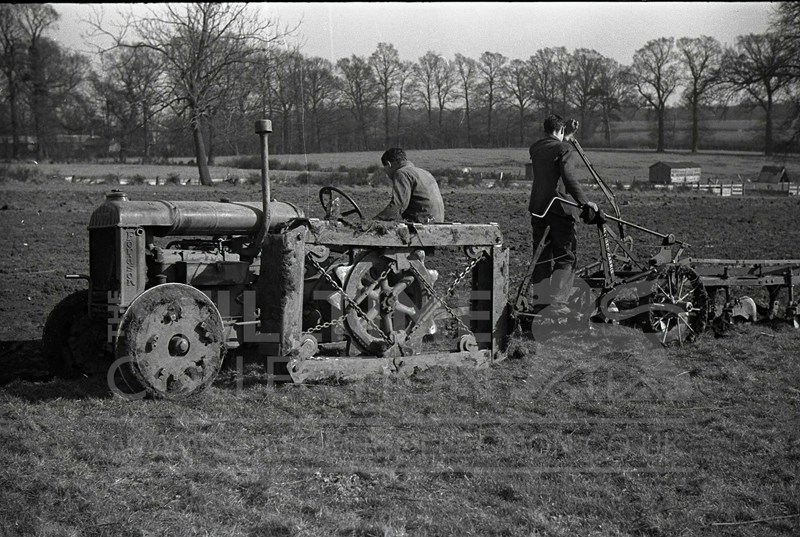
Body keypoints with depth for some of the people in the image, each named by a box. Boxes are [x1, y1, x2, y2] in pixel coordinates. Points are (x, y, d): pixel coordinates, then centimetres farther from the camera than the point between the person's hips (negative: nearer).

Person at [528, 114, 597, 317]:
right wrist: (584, 201, -23)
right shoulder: (565, 149, -9)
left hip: (537, 209, 7)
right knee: (566, 258, -1)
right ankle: (557, 304, -11)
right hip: (559, 209, -7)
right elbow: (569, 177, -22)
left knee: (541, 256, 14)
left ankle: (540, 301, 16)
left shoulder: (535, 148, 11)